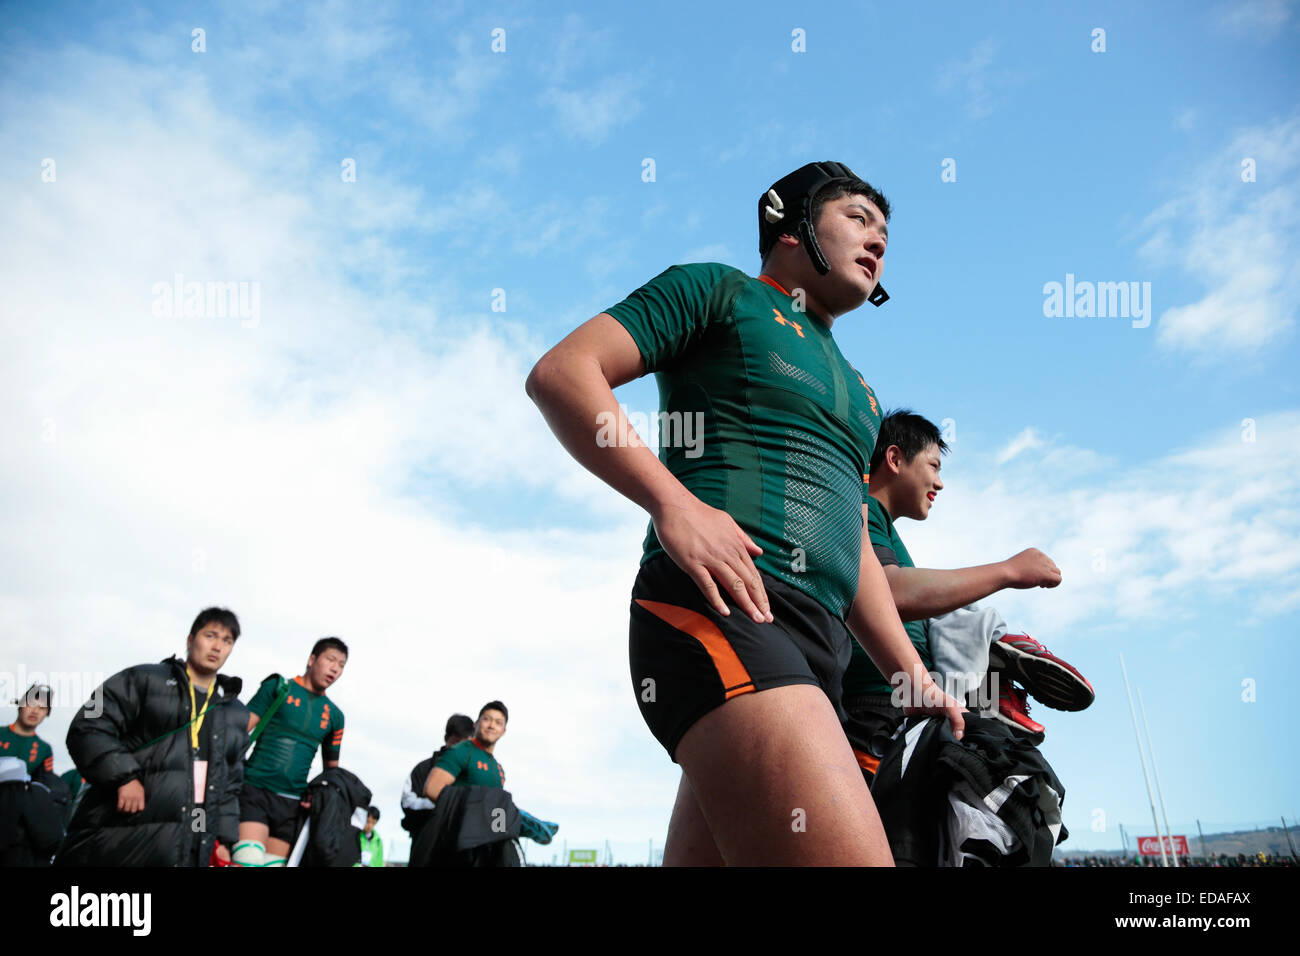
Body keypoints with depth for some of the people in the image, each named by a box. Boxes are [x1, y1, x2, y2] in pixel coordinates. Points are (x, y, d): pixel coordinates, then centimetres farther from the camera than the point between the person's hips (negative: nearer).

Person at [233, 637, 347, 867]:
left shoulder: (334, 716, 14)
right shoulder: (278, 687, 4)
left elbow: (332, 768, 21)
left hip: (291, 803, 4)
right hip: (254, 790, -4)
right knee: (250, 859, -20)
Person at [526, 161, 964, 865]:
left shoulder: (854, 390, 33)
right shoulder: (718, 291, 10)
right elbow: (560, 372, -2)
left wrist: (912, 674, 23)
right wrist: (673, 502, -16)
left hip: (816, 647, 9)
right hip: (719, 608, -8)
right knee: (850, 856, -25)